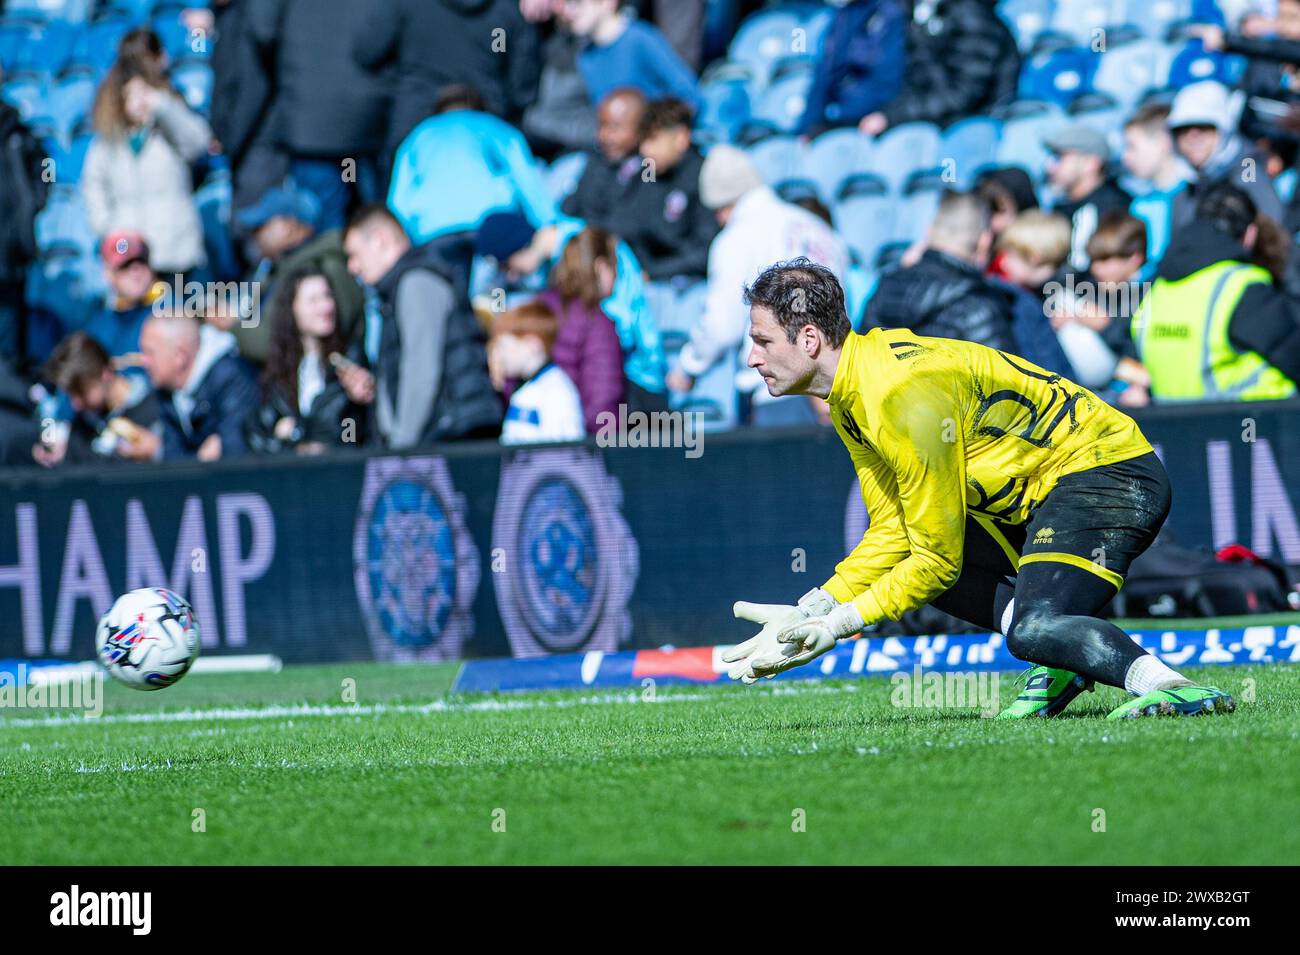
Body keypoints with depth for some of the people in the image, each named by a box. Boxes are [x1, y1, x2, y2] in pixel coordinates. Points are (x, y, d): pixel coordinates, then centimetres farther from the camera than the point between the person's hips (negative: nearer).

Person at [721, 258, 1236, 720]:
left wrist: (836, 625, -16)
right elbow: (892, 532, 8)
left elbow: (938, 560, -21)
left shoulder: (903, 394, -25)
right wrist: (808, 611, -4)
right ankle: (1061, 659, 2)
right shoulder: (850, 400, 6)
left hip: (1109, 472, -11)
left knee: (1032, 630, -30)